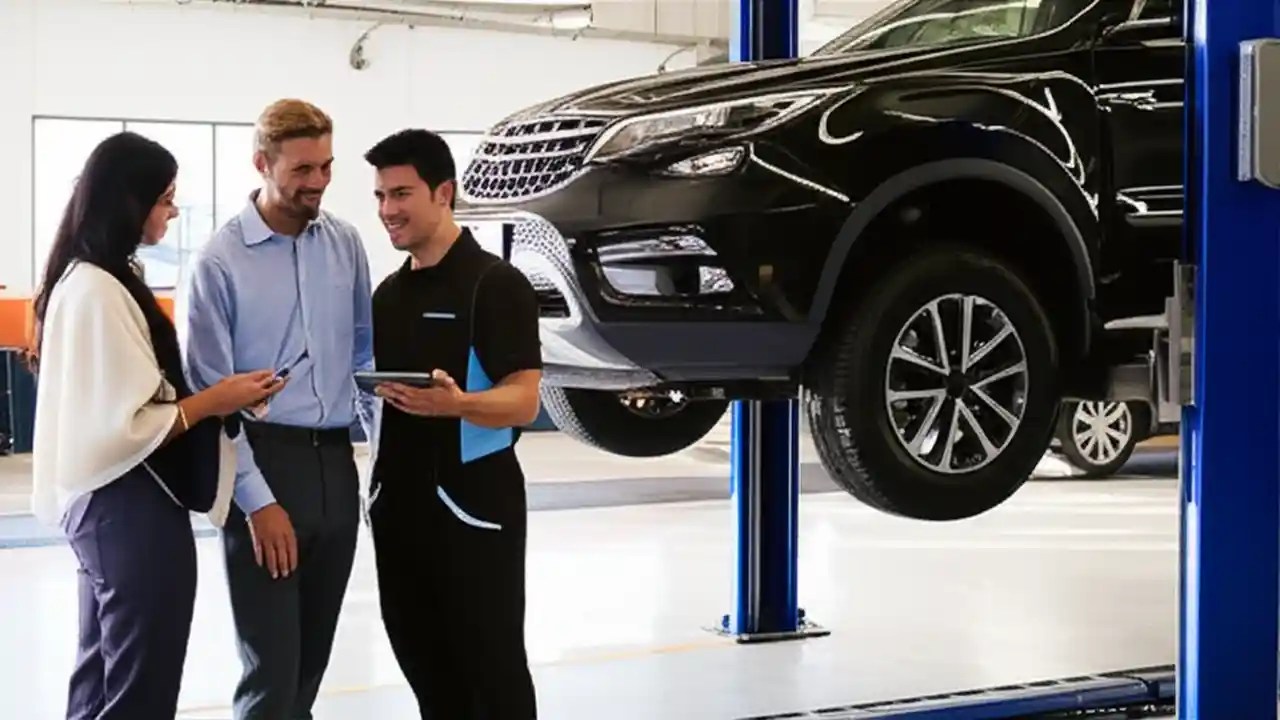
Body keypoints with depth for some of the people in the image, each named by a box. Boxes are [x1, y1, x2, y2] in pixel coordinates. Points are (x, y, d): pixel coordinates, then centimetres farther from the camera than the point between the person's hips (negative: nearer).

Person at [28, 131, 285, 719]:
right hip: (129, 507, -10)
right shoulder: (98, 291, -20)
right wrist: (213, 401, -13)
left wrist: (208, 395, 7)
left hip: (107, 504, 10)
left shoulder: (95, 279, 11)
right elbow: (124, 426, -22)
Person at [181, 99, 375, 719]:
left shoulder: (346, 243, 6)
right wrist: (257, 500, -13)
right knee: (272, 669, -6)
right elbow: (210, 394, -9)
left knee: (311, 661, 14)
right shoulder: (222, 261, -8)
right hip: (264, 462, -5)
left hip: (334, 462, 5)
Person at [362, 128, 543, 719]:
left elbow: (523, 401, -16)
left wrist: (458, 403, -34)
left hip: (473, 506, -7)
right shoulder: (387, 293, 15)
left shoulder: (495, 283, -9)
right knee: (426, 669, 13)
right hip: (397, 504, 8)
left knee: (493, 669, -1)